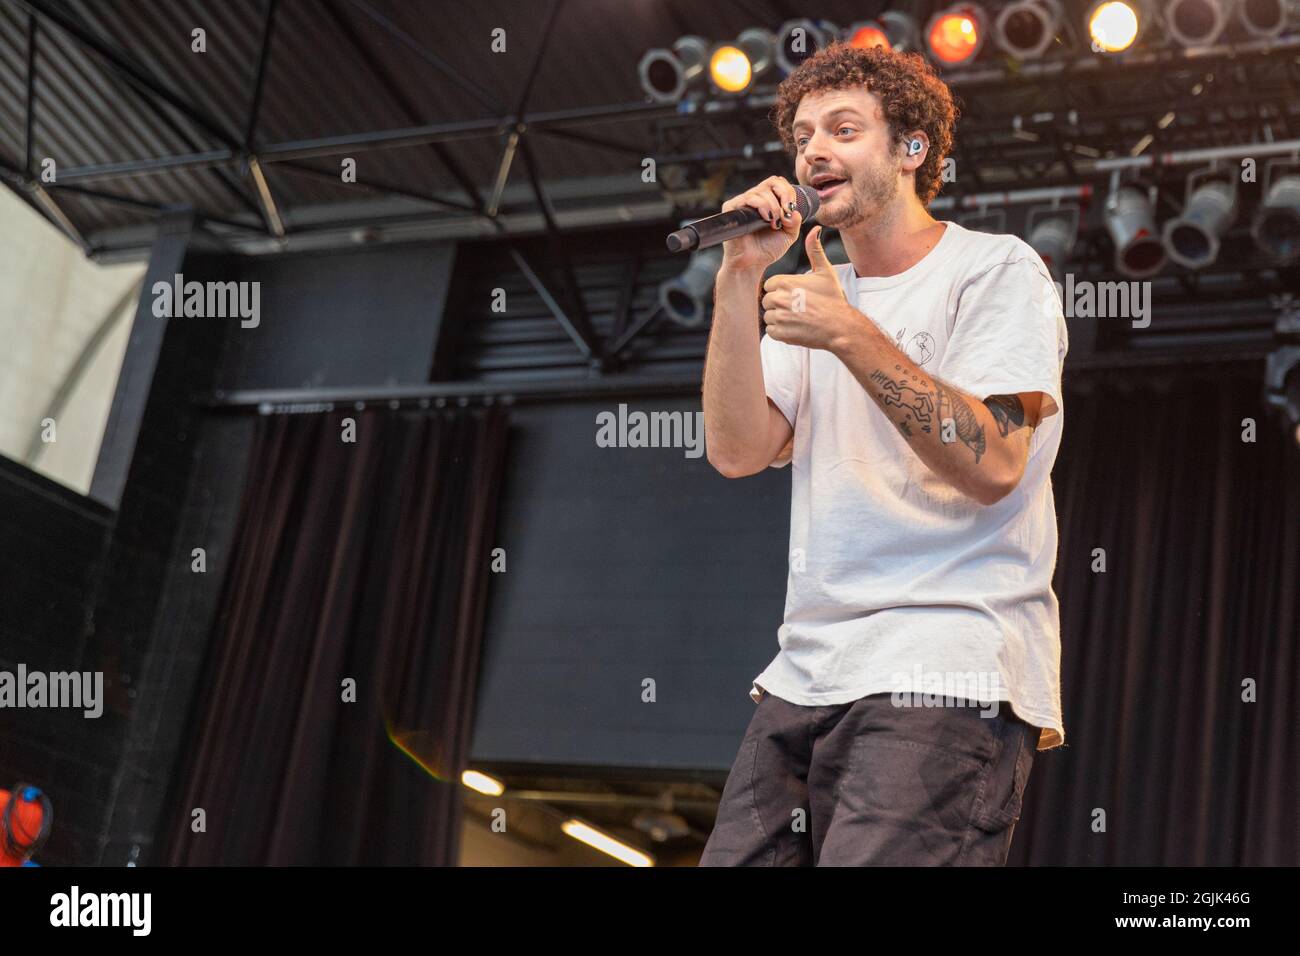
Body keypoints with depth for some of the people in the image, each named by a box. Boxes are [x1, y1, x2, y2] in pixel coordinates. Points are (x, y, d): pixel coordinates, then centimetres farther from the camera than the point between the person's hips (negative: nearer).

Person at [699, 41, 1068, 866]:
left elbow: (993, 464, -14)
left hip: (945, 674, -6)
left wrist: (850, 335, -16)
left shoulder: (996, 268, 1)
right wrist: (741, 278, -1)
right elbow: (737, 452, 5)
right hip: (806, 671, 6)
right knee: (736, 857, 0)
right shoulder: (816, 293, 20)